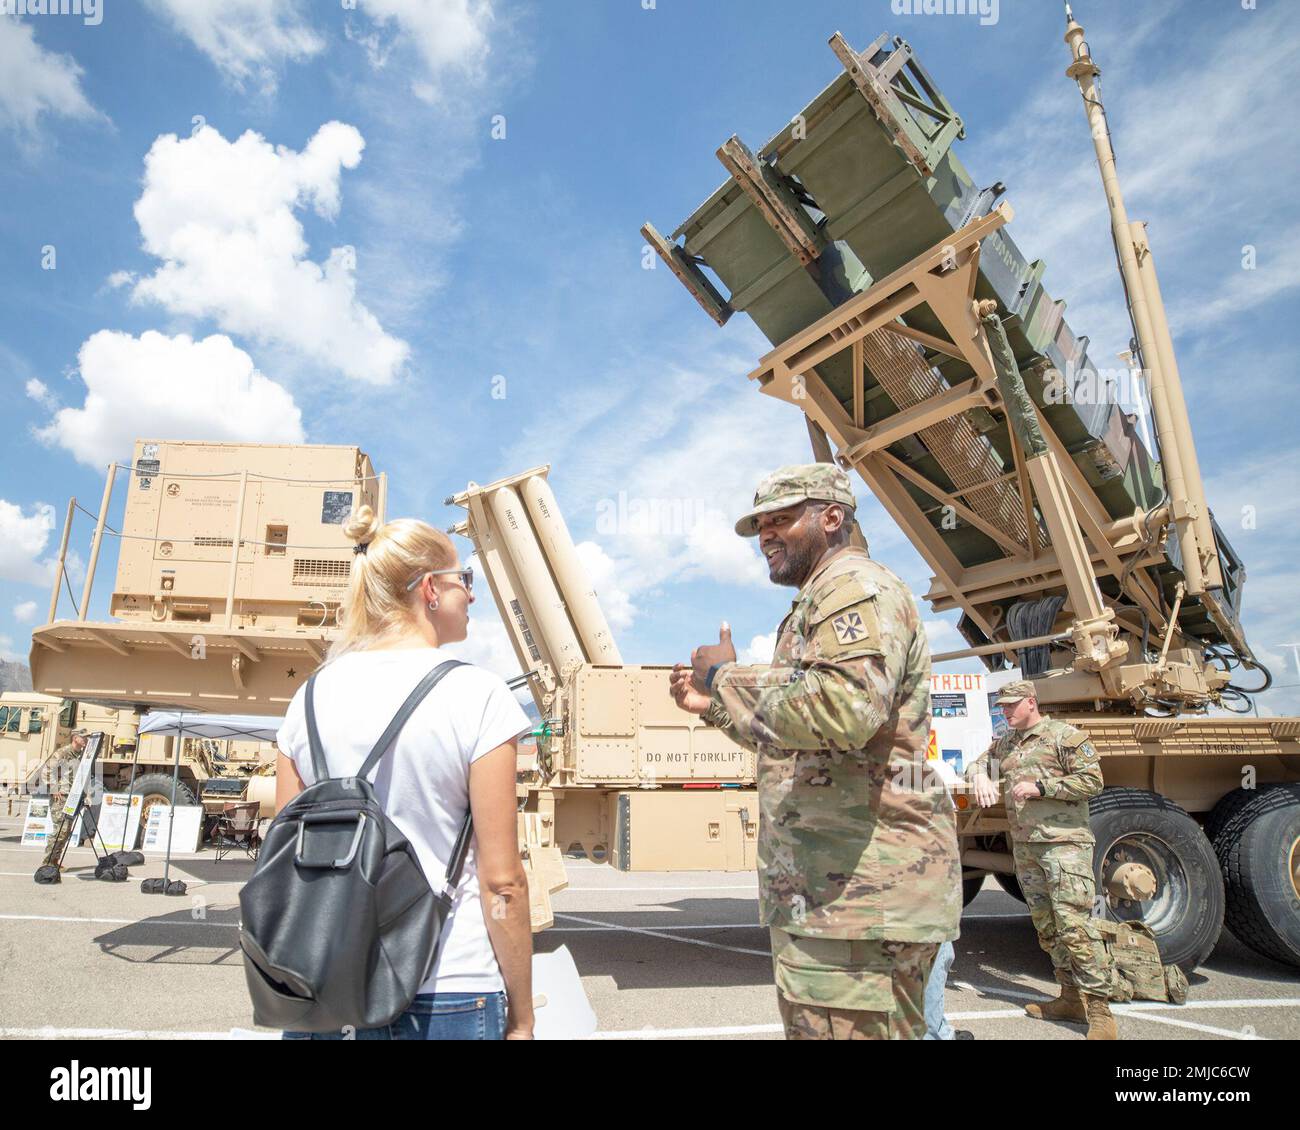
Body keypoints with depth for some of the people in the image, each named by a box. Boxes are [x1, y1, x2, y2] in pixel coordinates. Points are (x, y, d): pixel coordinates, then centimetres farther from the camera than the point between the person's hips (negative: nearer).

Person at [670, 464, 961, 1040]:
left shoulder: (857, 586, -11)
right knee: (809, 1023, 20)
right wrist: (714, 706, 19)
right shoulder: (817, 603, 23)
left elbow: (844, 708, -30)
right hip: (820, 889, 11)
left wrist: (726, 677, -17)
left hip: (859, 896, -11)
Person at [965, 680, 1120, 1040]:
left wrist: (1039, 787, -15)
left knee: (1074, 924, -12)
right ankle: (1071, 998, 20)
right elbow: (979, 763, 22)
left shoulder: (1065, 736, -5)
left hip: (1064, 842, -7)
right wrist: (980, 775, -3)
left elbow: (1092, 780, -10)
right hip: (1024, 846, 7)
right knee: (1046, 926, 10)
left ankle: (1099, 1008, -5)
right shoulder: (1004, 742, 16)